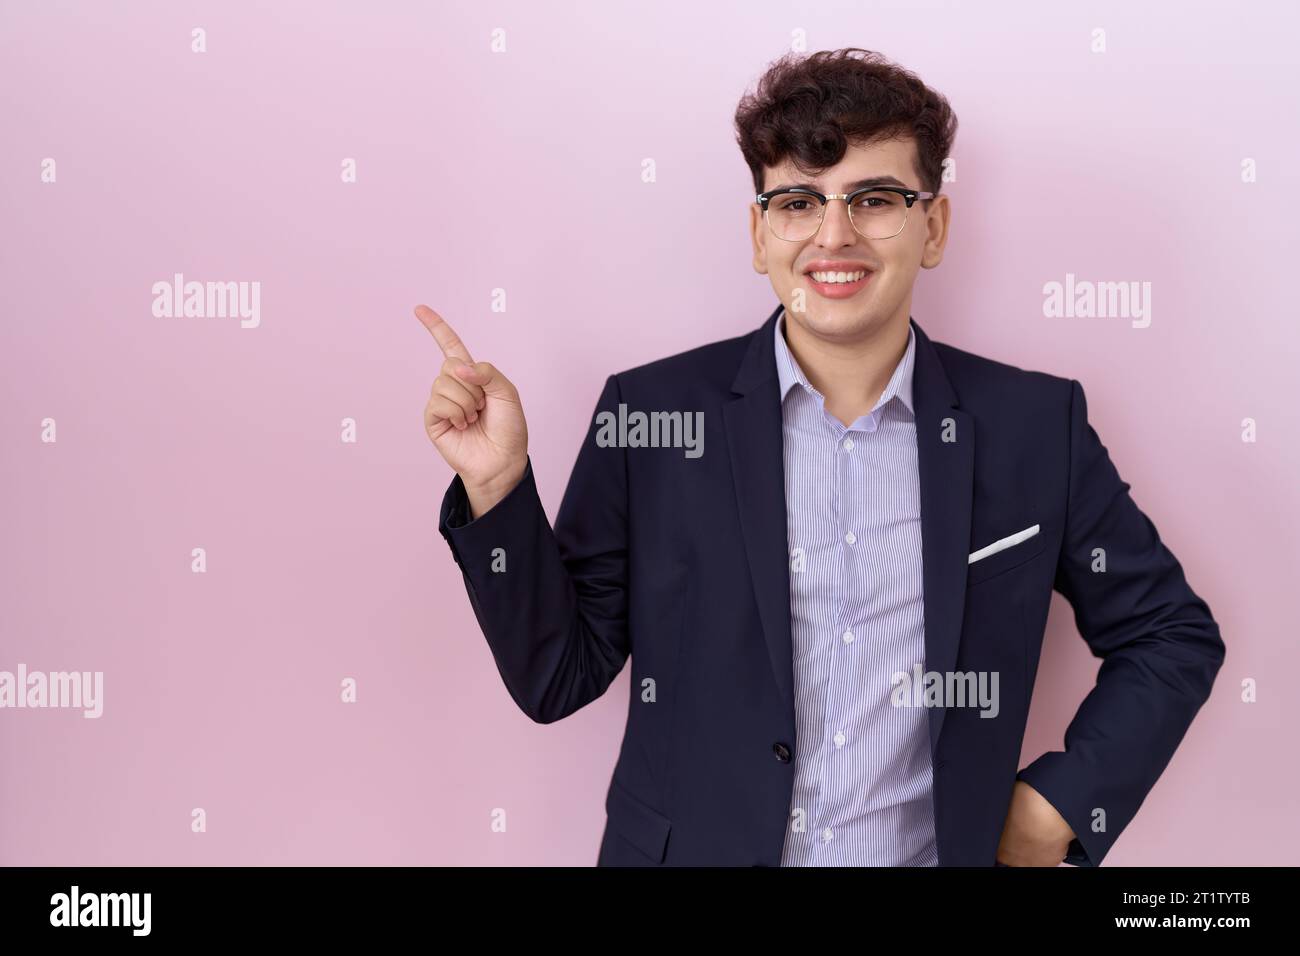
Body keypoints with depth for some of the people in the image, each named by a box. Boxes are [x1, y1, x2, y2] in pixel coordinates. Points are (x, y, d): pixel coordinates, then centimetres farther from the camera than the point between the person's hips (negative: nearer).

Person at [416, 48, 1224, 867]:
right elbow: (558, 677, -6)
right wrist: (496, 486, -18)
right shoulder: (648, 412, -9)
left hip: (937, 850, 1)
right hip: (692, 846, 0)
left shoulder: (1034, 426, -6)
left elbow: (1172, 635, 5)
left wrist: (1061, 806, -5)